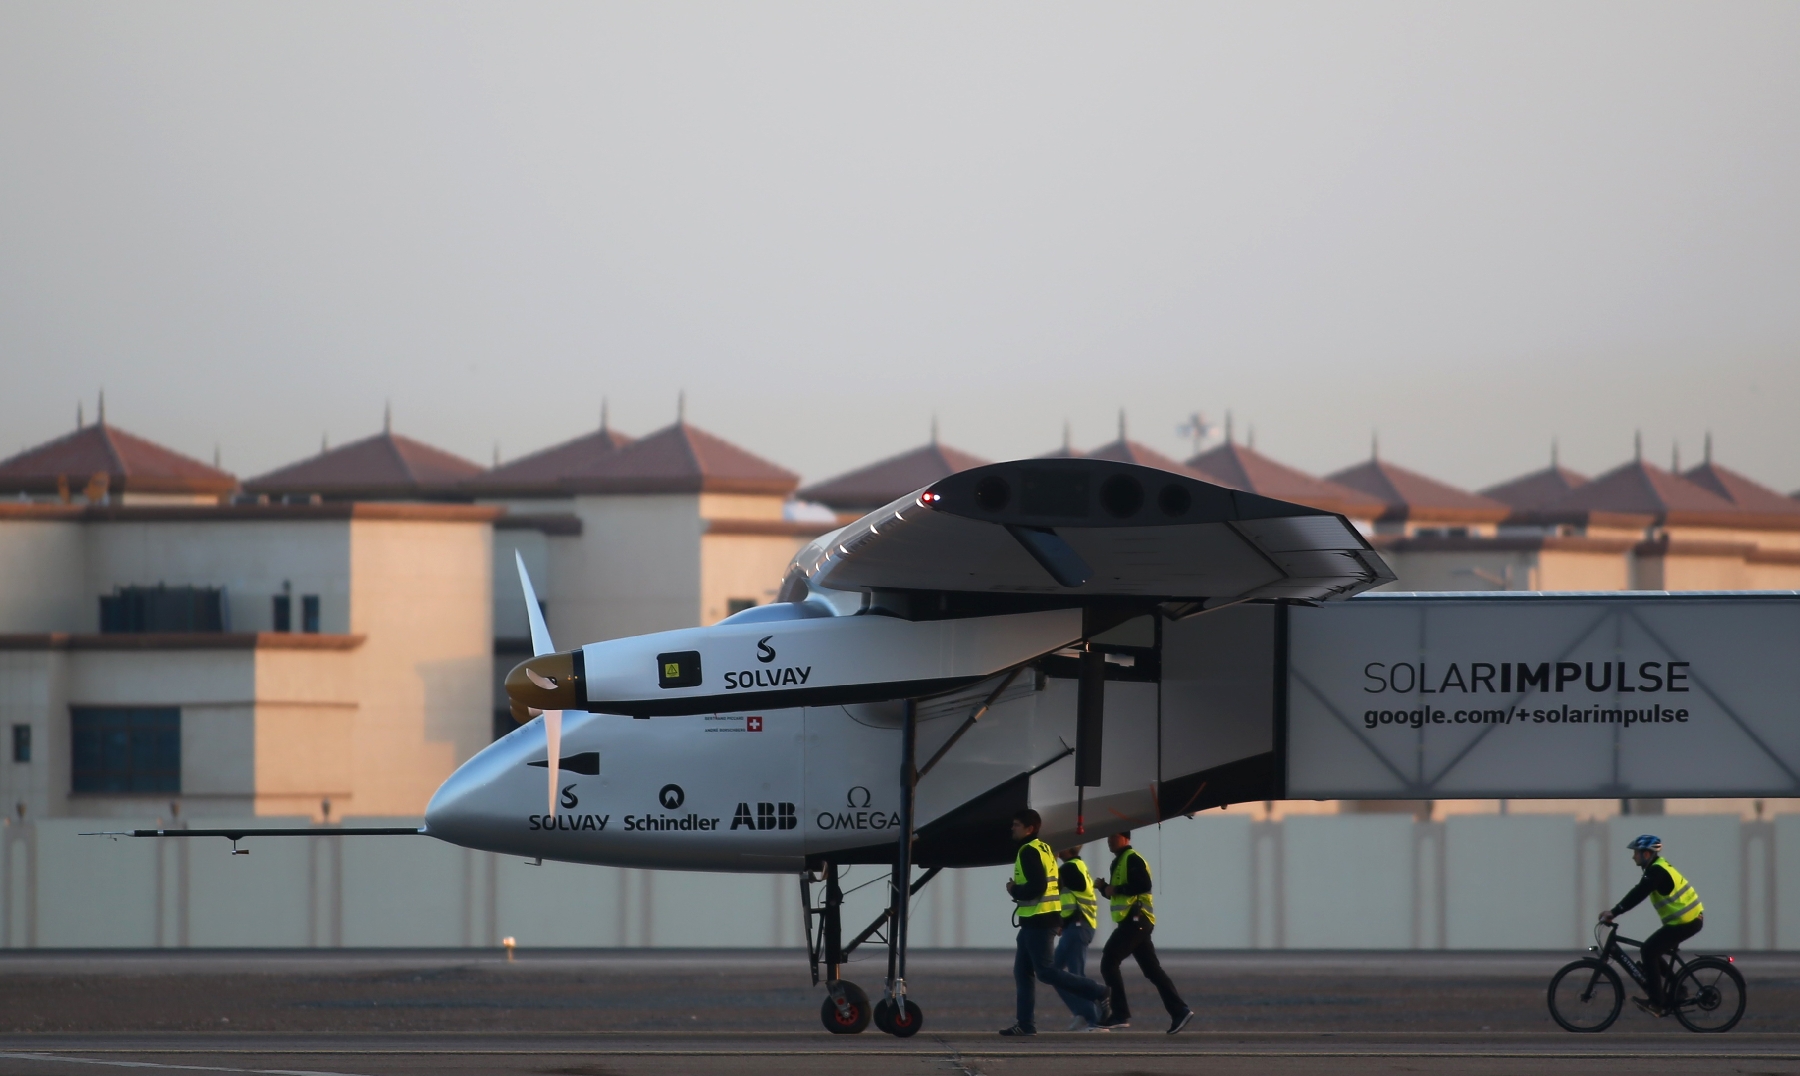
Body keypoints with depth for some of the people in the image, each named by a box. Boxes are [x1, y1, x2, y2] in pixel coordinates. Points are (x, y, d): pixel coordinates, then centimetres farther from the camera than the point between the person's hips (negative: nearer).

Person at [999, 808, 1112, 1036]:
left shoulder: (1028, 852, -14)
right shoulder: (1044, 849, 17)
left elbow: (1037, 886, -25)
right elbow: (1057, 885, 20)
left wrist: (1014, 891, -9)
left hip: (1037, 921, -10)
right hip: (1036, 921, 10)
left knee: (1046, 971, -8)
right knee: (1022, 971, 9)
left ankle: (1097, 993, -6)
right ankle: (1026, 1023, 7)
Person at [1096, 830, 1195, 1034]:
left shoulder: (1132, 859, -9)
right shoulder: (1119, 862, 23)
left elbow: (1144, 885, -22)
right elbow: (1115, 893, 27)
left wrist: (1117, 889, -18)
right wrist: (1104, 888, 6)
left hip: (1136, 920, -11)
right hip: (1131, 922, 11)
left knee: (1109, 962, -12)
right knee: (1152, 970, 8)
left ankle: (1120, 1014, -14)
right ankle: (1179, 1011, 5)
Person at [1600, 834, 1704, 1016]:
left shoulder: (1657, 871, -16)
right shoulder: (1658, 867, 15)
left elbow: (1638, 895, -26)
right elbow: (1637, 893, 19)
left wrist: (1614, 912, -28)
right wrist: (1614, 911, 12)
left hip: (1685, 921, -10)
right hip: (1690, 918, 10)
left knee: (1649, 950, -11)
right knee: (1653, 950, 14)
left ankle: (1656, 1003, -11)